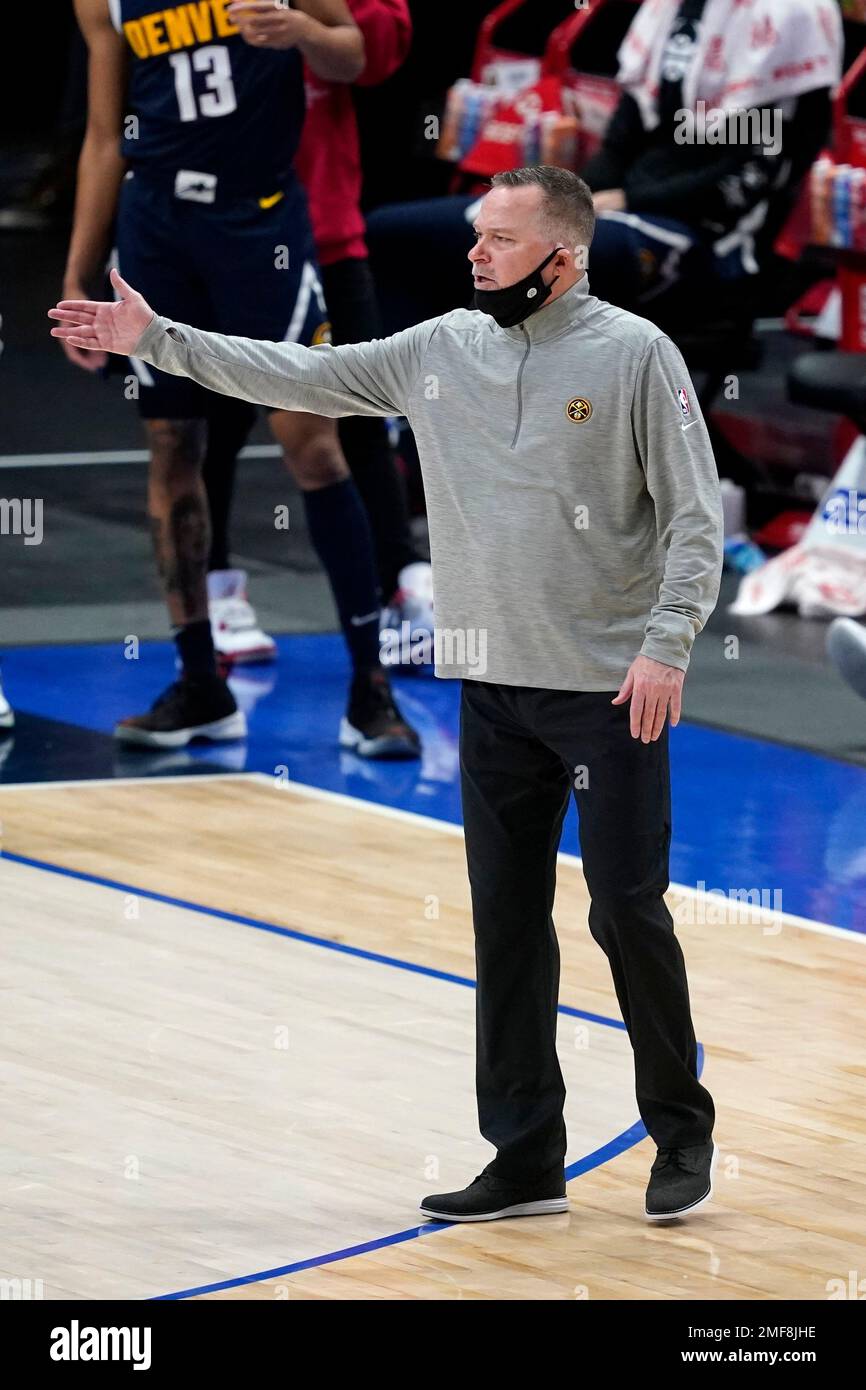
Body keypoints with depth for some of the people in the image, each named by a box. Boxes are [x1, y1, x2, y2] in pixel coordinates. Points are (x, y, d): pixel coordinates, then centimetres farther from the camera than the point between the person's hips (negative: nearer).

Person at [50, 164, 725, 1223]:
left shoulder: (634, 355, -7)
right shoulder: (441, 350, 7)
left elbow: (695, 517, -8)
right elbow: (301, 377, 10)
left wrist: (666, 643, -19)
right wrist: (157, 340, 5)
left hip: (609, 692, -5)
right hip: (492, 688, 5)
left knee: (626, 913, -2)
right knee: (506, 926, 7)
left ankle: (682, 1135, 16)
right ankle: (526, 1159, 14)